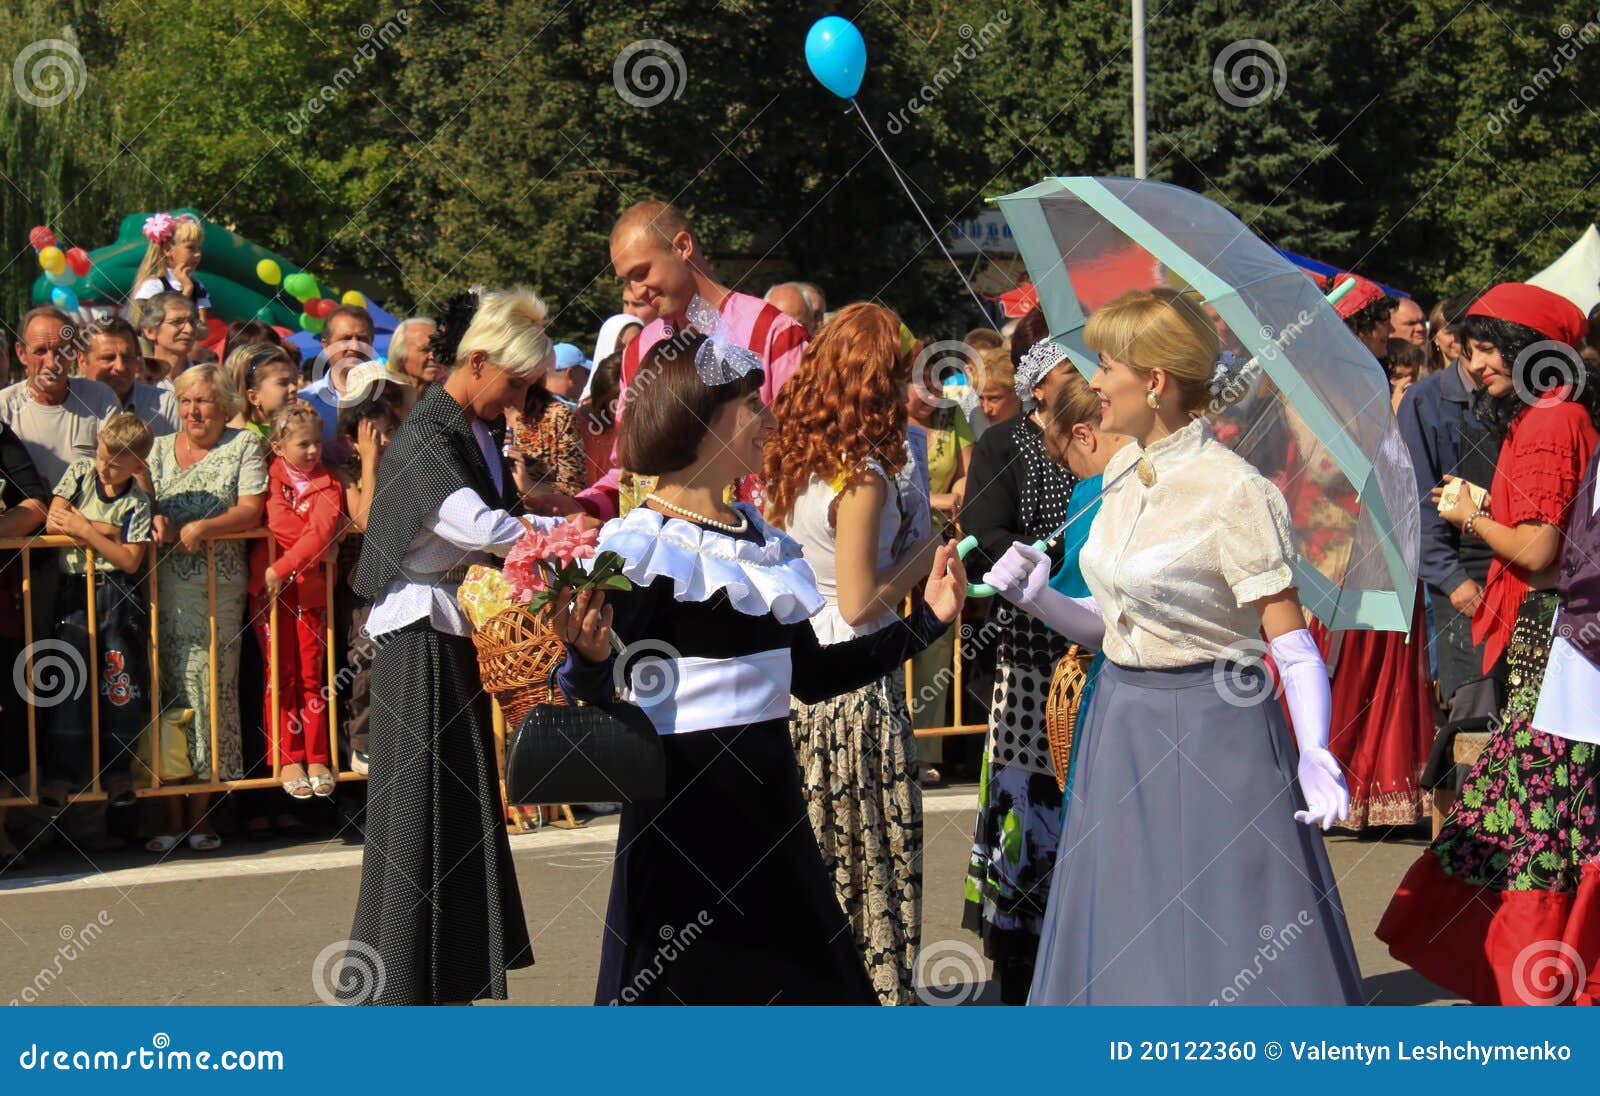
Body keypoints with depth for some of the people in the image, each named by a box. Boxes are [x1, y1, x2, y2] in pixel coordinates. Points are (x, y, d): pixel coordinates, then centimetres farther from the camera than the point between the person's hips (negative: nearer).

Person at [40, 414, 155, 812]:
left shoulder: (136, 503, -6)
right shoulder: (79, 473, 2)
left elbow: (130, 560, -13)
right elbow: (52, 522, -5)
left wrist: (86, 531, -15)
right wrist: (106, 530, -11)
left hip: (119, 596, -1)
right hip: (75, 591, 1)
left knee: (120, 682, 0)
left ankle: (118, 773, 10)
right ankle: (62, 774, -4)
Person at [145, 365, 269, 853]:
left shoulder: (245, 446, 7)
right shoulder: (159, 449, 17)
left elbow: (251, 510, -2)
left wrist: (202, 527, -14)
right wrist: (155, 519, -9)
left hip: (219, 584, -2)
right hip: (163, 583, 2)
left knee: (210, 688, -6)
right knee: (166, 688, -3)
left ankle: (200, 812, 0)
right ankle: (171, 814, 0)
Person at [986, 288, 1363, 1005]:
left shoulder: (1234, 493, -16)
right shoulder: (1123, 474, 8)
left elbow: (1292, 645, -18)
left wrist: (1314, 752, -32)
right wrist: (1037, 597, -4)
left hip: (1211, 731, -8)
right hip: (1122, 726, 8)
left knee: (1223, 950, -1)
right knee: (1124, 946, 13)